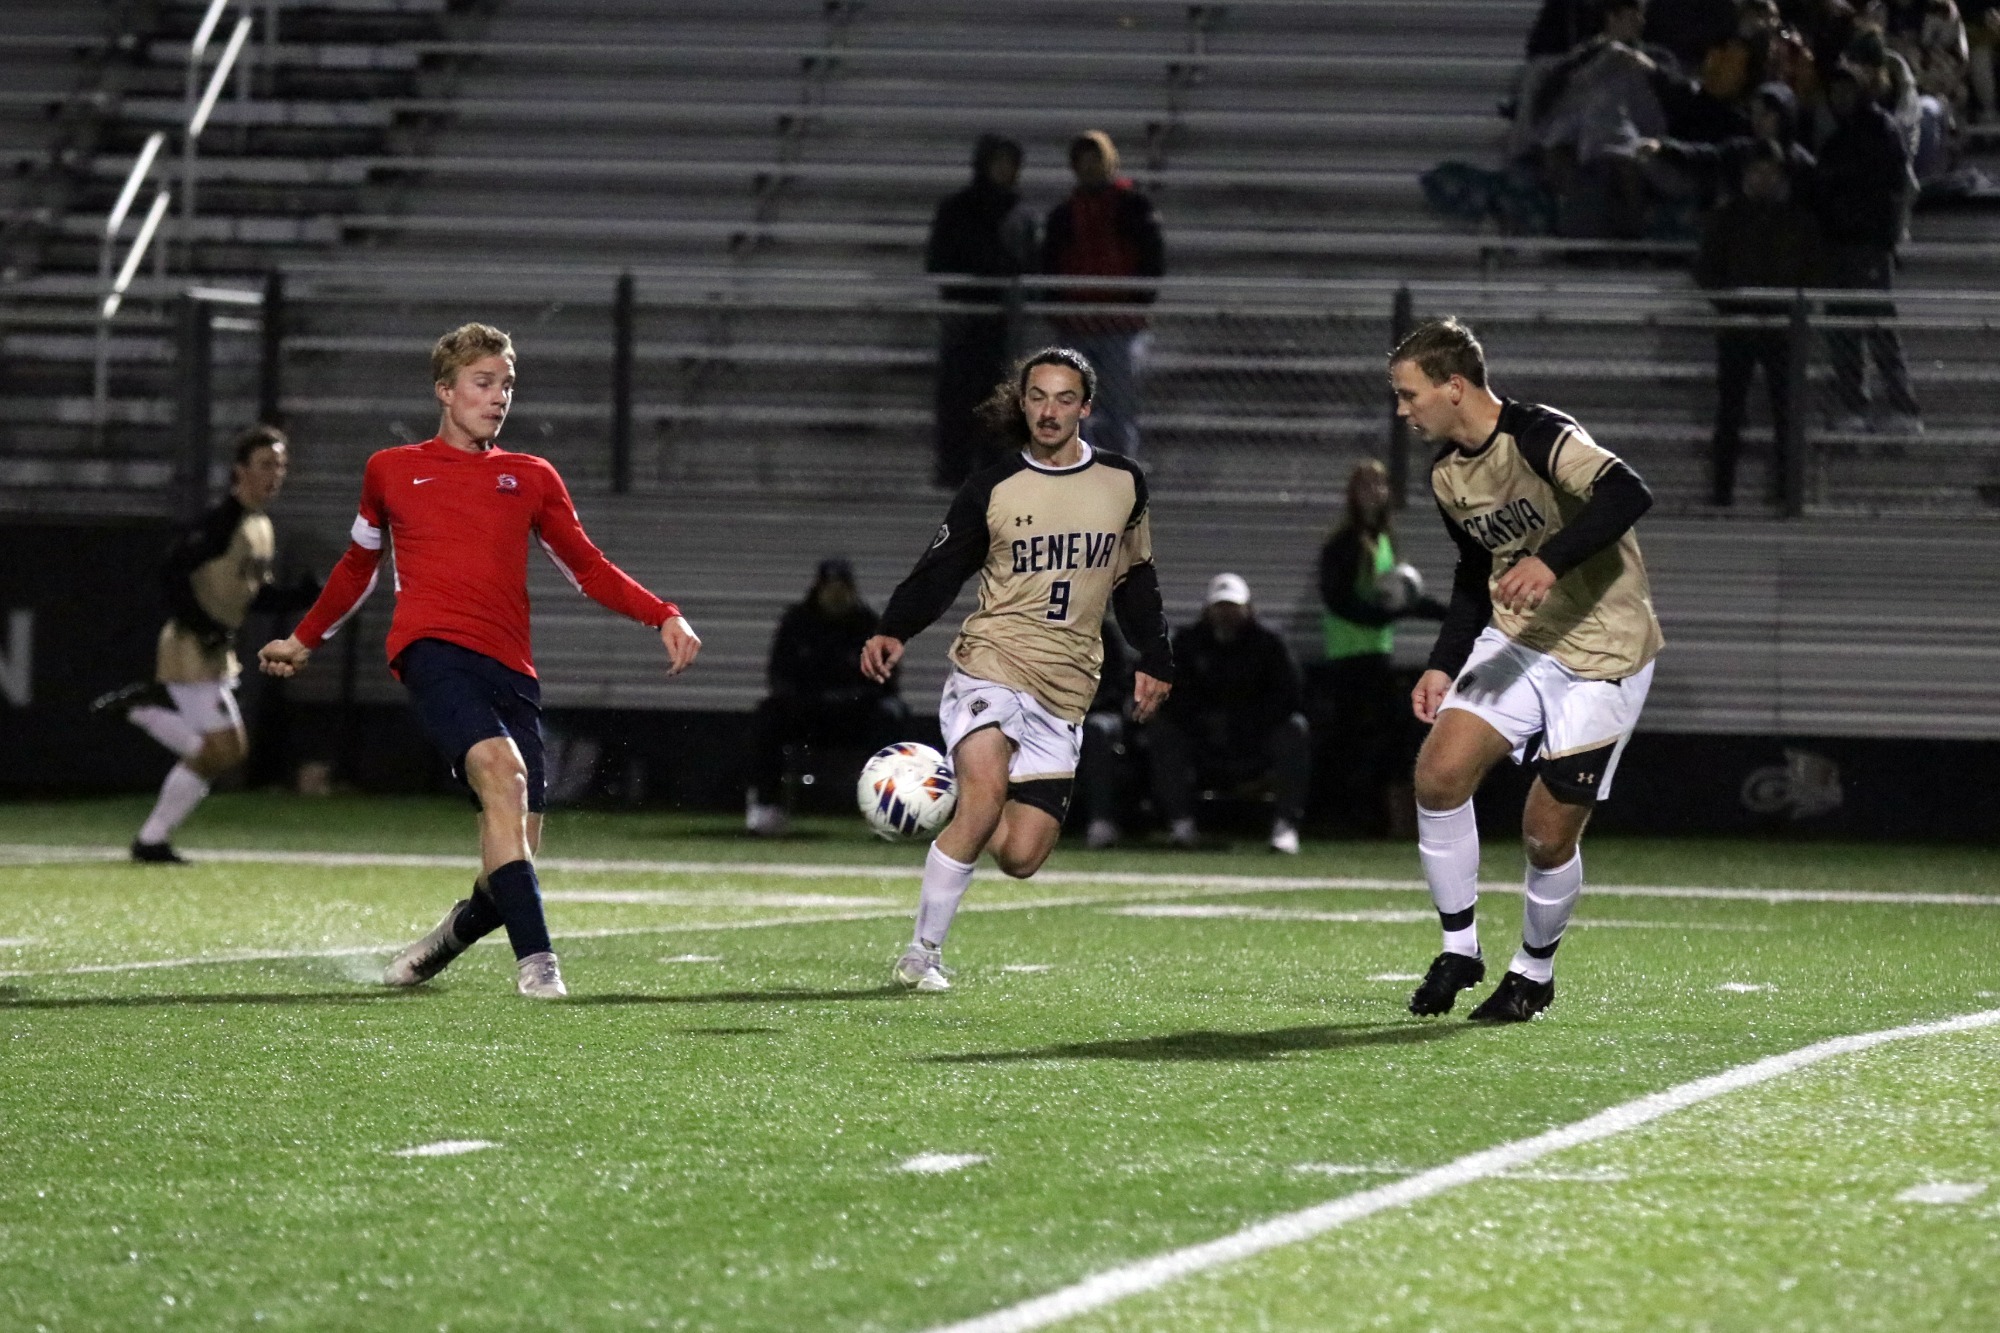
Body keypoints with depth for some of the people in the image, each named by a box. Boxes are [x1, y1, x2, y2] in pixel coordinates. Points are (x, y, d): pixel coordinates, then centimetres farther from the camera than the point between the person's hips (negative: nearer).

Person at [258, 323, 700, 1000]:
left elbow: (588, 569, 22)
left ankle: (448, 939, 24)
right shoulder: (392, 472, 17)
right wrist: (304, 640, 39)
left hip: (511, 671, 3)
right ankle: (535, 957, -37)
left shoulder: (532, 478, 20)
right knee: (500, 765, -32)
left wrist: (664, 616, 7)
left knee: (514, 860, -7)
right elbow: (359, 564, 32)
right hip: (433, 649, -3)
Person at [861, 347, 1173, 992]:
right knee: (986, 793, -29)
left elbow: (1135, 578, 22)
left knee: (1019, 857, -8)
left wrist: (1153, 660, 18)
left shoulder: (1123, 484, 9)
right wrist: (894, 631, -13)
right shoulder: (990, 490, 0)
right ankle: (922, 951, -18)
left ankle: (968, 817, 27)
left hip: (1066, 691, 3)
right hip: (990, 665, -3)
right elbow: (939, 571, 3)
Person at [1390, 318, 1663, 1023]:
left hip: (1602, 653, -7)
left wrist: (1551, 560, -47)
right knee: (1439, 772, -13)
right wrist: (1444, 665, 9)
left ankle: (1535, 970, 20)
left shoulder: (1537, 436, -21)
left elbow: (1628, 494, -37)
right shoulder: (1447, 474, 5)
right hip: (1515, 642, 7)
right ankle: (1459, 946, 2)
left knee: (1549, 832, -5)